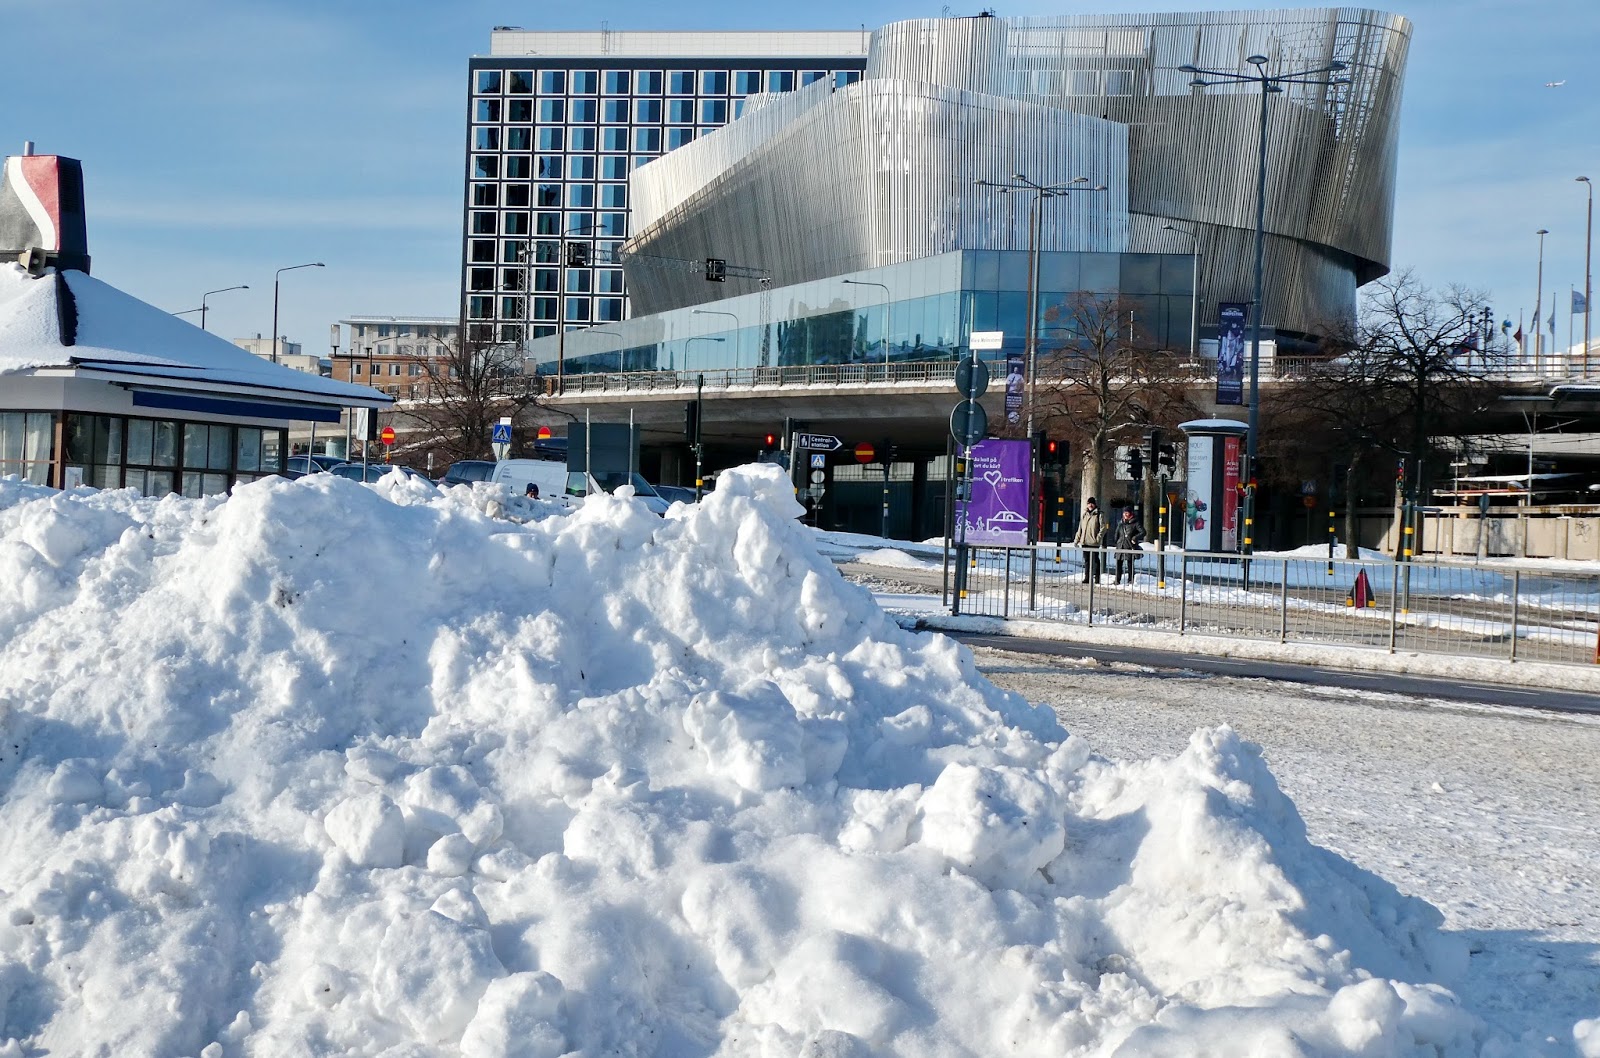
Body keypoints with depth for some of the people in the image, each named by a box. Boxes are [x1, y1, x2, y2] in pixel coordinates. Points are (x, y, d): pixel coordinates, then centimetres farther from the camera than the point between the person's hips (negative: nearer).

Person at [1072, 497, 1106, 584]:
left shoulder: (1099, 515, -1)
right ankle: (1087, 577, 12)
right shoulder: (1085, 515, 16)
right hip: (1084, 542, 6)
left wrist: (1098, 538, -16)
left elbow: (1103, 528, -6)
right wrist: (1076, 540, 14)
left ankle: (1097, 577, -1)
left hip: (1094, 542, -6)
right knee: (1086, 560, 8)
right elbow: (1080, 528, 20)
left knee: (1095, 559, -4)